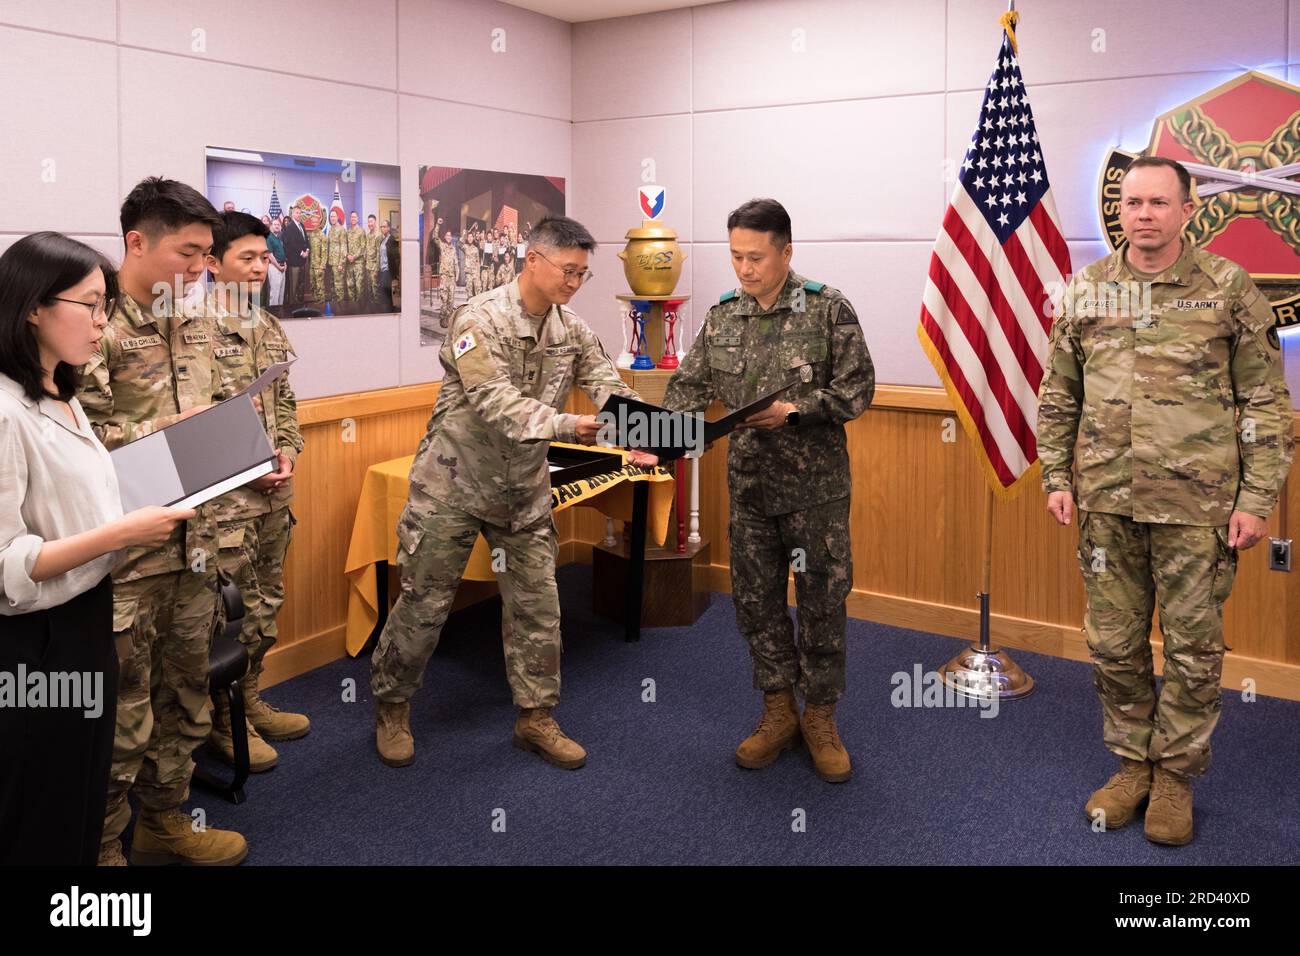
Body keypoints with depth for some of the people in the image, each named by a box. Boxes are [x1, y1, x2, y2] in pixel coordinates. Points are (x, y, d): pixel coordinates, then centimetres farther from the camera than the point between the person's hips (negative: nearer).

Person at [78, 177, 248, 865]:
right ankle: (101, 847, 24)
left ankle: (164, 822, 38)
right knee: (122, 716, 4)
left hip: (193, 544, 8)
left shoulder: (194, 322, 10)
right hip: (126, 557, -7)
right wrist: (166, 431, -20)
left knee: (185, 697, 19)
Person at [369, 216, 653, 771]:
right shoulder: (479, 320, -19)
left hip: (524, 488, 6)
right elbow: (495, 400, -30)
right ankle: (391, 709, 25)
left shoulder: (572, 330, 2)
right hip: (455, 482, -5)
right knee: (426, 603, 4)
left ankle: (535, 718, 22)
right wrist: (564, 426, -43)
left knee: (537, 604, 6)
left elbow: (608, 386, -7)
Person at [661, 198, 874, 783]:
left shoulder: (829, 310, -8)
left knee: (822, 603, 5)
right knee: (756, 602, 11)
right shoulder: (722, 318, 5)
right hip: (749, 487, 4)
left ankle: (819, 718, 23)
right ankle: (778, 713, 28)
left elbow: (856, 390, -9)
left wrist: (794, 410, -22)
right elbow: (689, 388, 4)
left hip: (815, 487, -4)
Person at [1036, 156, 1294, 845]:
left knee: (1193, 646, 8)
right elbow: (1057, 394, 11)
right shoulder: (1085, 290, 5)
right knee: (1114, 644, 11)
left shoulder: (1227, 287, -2)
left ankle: (1175, 775, 26)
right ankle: (1132, 764, 29)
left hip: (1197, 504, -2)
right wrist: (1057, 477, 4)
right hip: (1106, 502, 3)